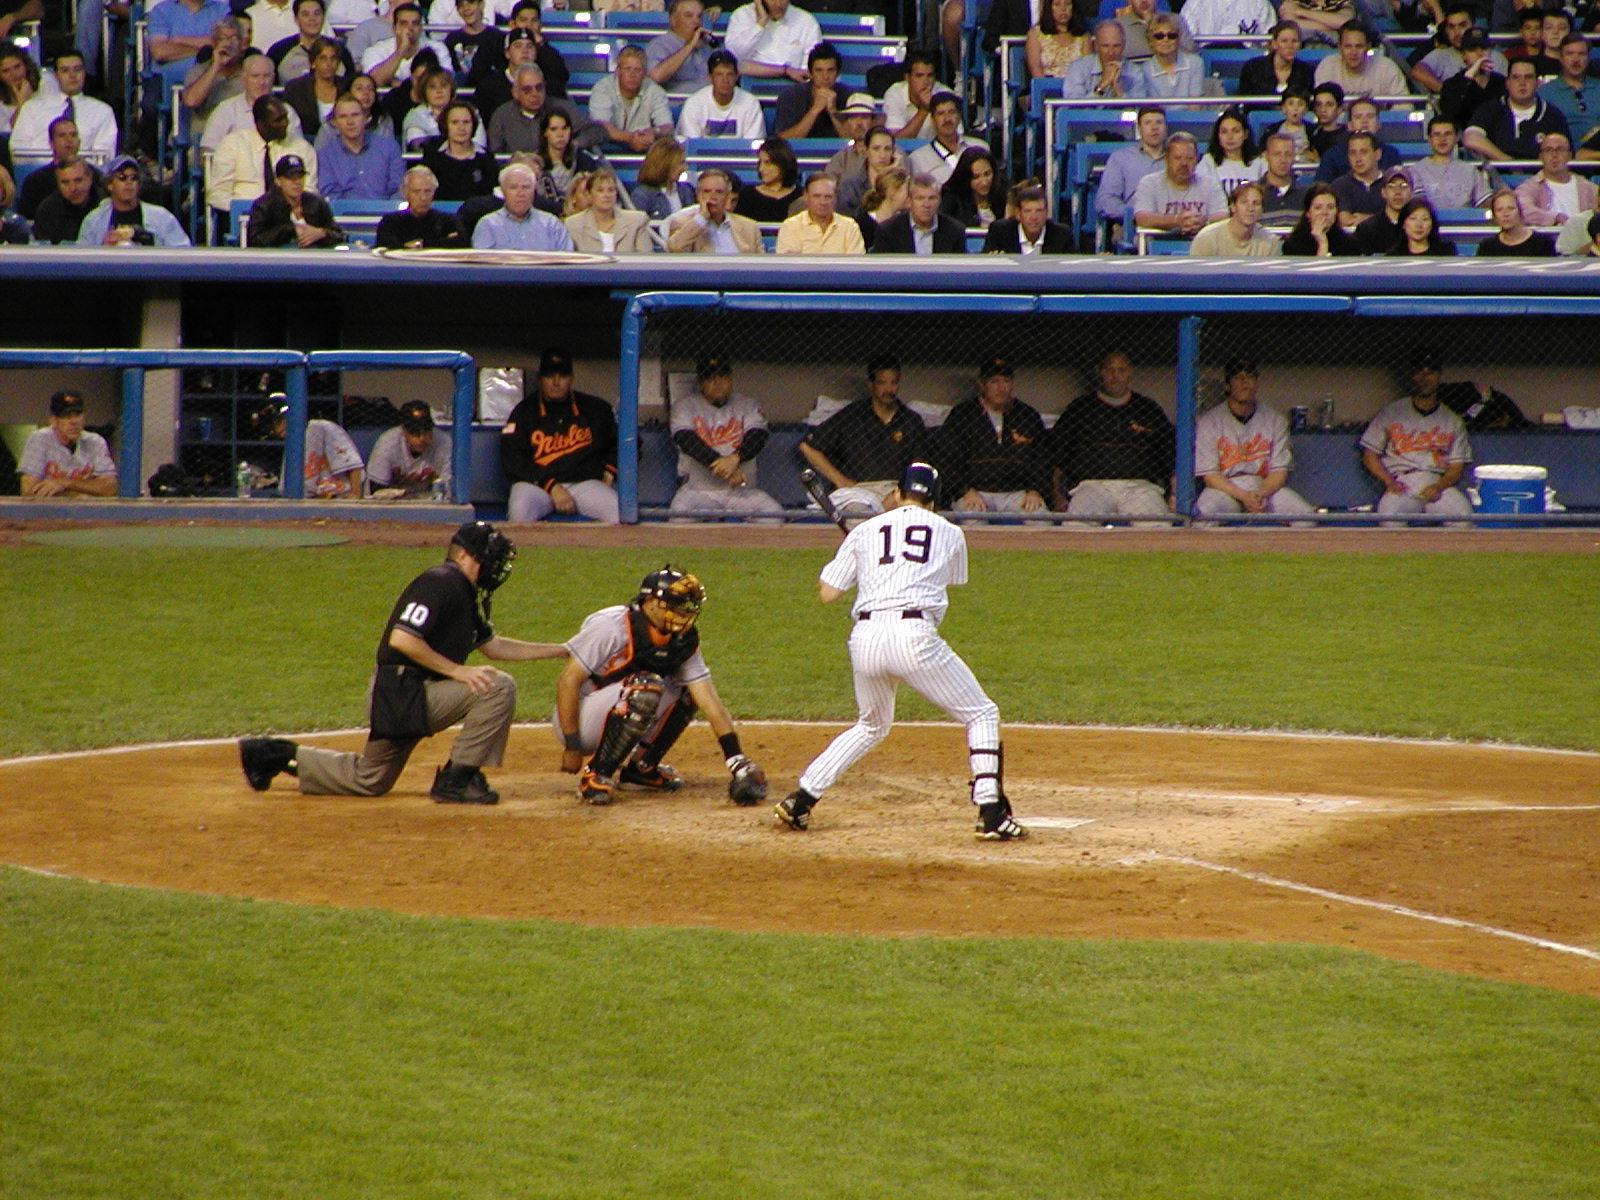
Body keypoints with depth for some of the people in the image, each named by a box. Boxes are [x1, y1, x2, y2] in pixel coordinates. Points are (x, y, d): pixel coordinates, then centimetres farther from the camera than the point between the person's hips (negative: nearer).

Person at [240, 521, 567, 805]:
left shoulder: (464, 595, 16)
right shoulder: (439, 583, -16)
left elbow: (493, 646, 24)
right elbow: (401, 638, -25)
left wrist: (559, 650, 21)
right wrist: (457, 671, -24)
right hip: (401, 692, -10)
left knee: (369, 781, 21)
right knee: (498, 687, -19)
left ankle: (279, 755, 23)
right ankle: (458, 778, -12)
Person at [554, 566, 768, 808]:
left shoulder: (683, 642, -3)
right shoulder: (612, 626, -23)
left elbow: (710, 702, -8)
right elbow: (568, 680, -23)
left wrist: (737, 761, -19)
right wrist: (572, 748, -24)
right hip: (578, 722, -7)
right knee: (646, 688, -31)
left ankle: (641, 767, 6)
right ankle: (596, 776, -22)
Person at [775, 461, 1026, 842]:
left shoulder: (865, 531, 16)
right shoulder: (950, 533, 15)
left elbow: (827, 593, 15)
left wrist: (839, 562, 35)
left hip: (864, 637, 4)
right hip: (914, 635, -4)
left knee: (871, 726, 28)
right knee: (981, 715, 9)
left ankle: (800, 800, 22)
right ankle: (991, 813, -6)